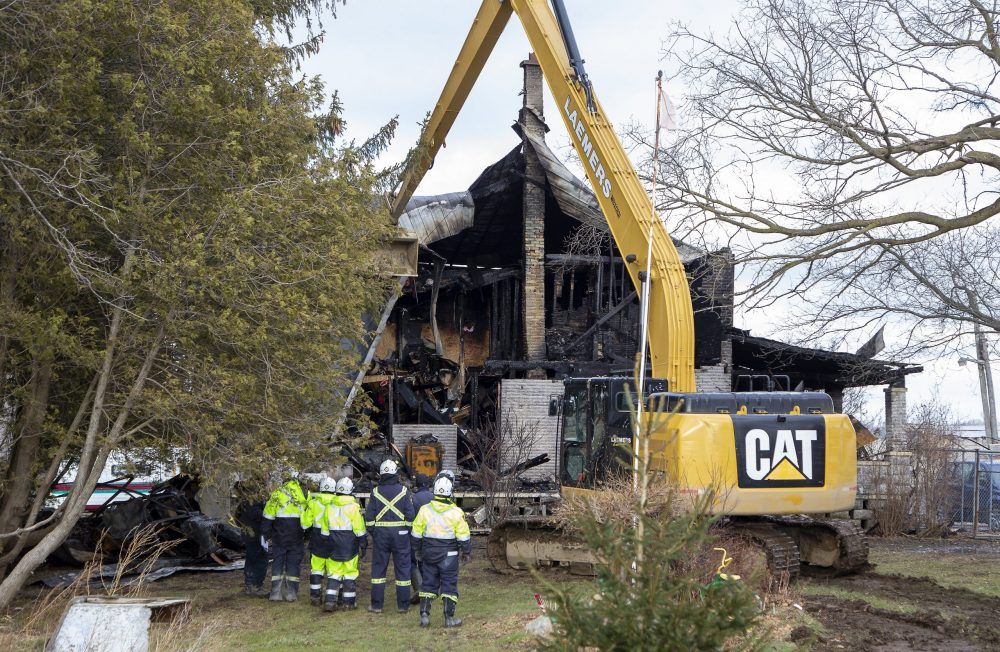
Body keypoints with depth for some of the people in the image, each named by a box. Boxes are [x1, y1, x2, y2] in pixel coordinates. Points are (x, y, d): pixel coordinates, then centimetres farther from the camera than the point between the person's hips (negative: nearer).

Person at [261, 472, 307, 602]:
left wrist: (265, 536, 4)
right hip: (297, 538, 1)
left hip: (279, 537, -1)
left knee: (277, 563, 8)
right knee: (294, 563, 9)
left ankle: (276, 592, 5)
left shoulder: (277, 494, -3)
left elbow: (268, 517, -3)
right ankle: (291, 592, 7)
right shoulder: (305, 495, 1)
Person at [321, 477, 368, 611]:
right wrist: (363, 545, 1)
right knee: (350, 573, 6)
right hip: (350, 548, -3)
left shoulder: (329, 507, 4)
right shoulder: (354, 507, -10)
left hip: (334, 547, 3)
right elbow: (359, 529, -8)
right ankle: (349, 601, 10)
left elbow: (325, 530, 11)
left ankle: (330, 601, -2)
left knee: (334, 574, 7)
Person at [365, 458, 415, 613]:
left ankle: (376, 605, 9)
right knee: (402, 568, 7)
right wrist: (408, 531, 8)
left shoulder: (376, 492, -2)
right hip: (400, 534, -1)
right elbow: (410, 515, -5)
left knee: (378, 568, 9)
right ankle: (403, 605, 9)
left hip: (380, 534, 1)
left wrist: (372, 532, 12)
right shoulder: (403, 491, -5)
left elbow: (369, 516, -1)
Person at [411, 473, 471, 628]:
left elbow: (416, 534, 5)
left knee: (428, 584, 11)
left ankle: (424, 615, 8)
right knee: (449, 585, 4)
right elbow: (464, 537, -7)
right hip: (449, 555, -3)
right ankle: (449, 618, 5)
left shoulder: (424, 510, -3)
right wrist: (467, 553, 7)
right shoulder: (456, 513, -11)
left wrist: (419, 551, 18)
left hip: (429, 553, 3)